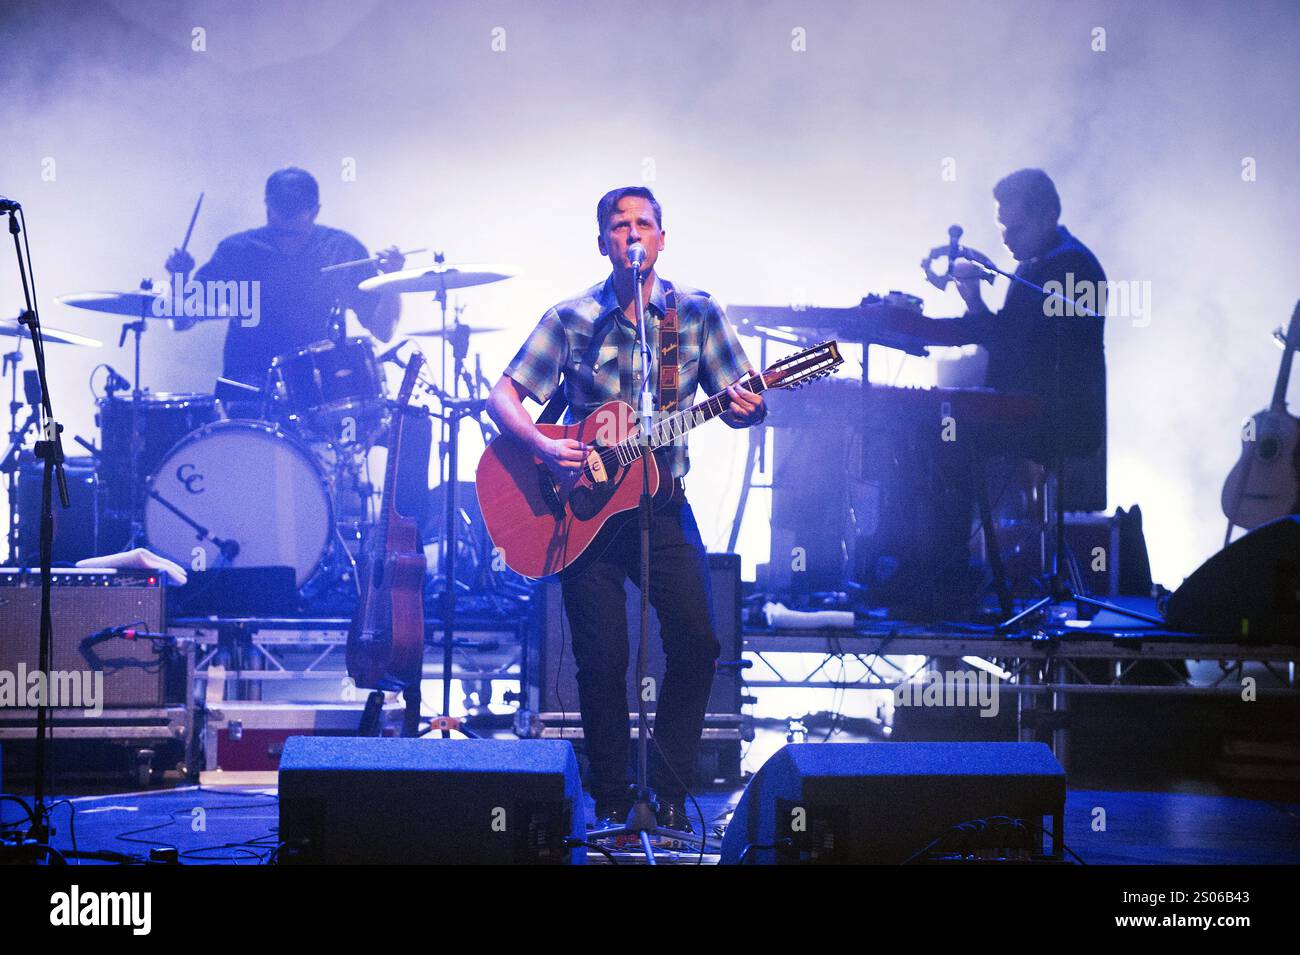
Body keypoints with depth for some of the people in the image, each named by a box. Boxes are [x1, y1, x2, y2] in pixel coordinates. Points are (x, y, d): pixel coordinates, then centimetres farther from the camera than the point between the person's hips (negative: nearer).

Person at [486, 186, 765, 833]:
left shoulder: (697, 312, 2)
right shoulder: (572, 320, -2)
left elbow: (735, 407, 4)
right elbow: (503, 397, -4)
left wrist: (749, 409, -20)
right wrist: (544, 447, -22)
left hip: (664, 507, 1)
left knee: (697, 645, -9)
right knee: (602, 660, -4)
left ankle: (669, 791, 8)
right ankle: (612, 797, 15)